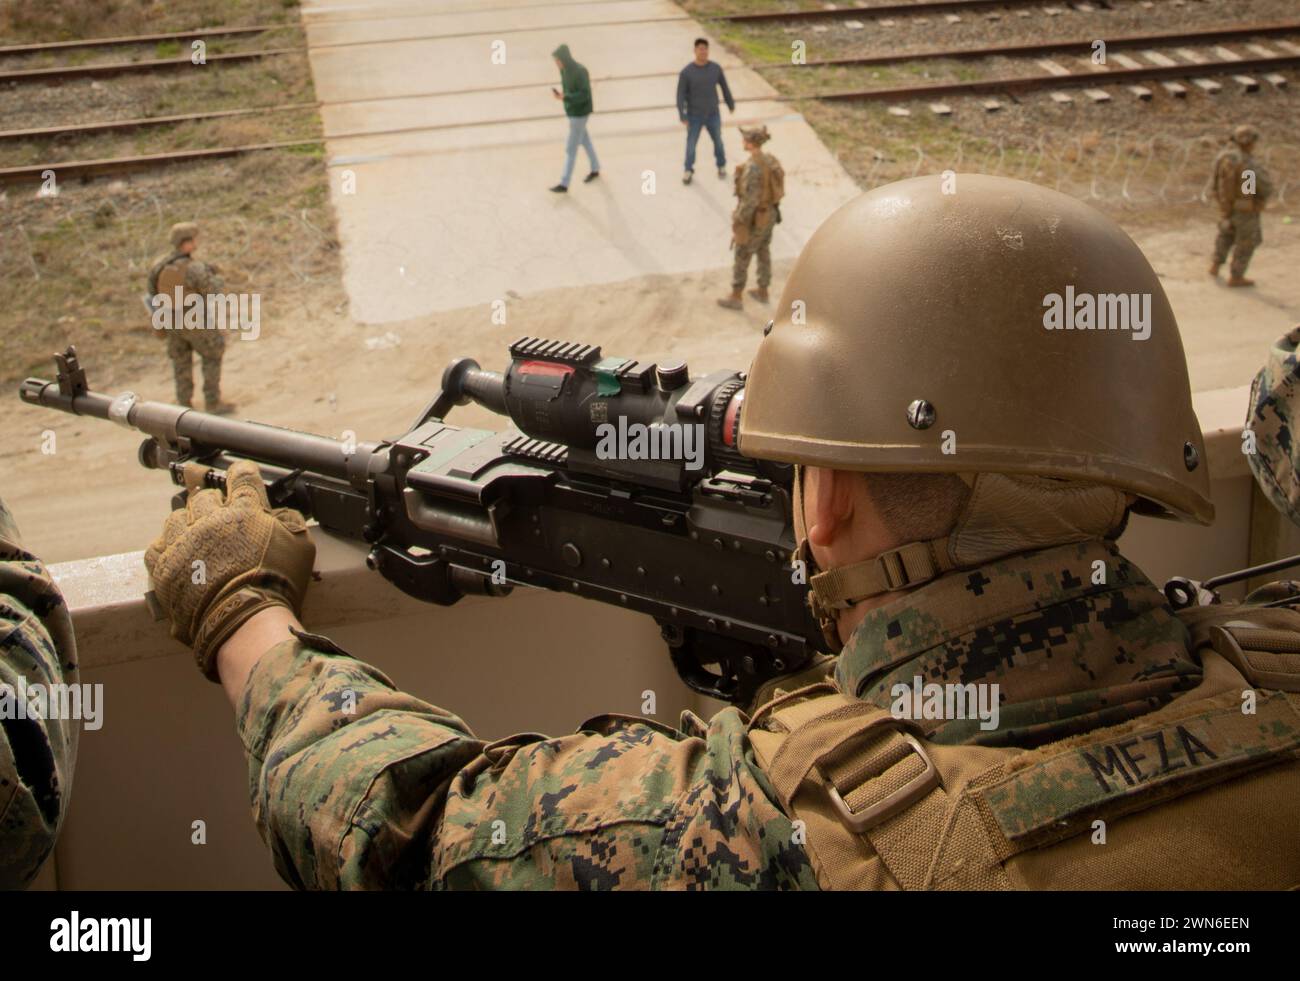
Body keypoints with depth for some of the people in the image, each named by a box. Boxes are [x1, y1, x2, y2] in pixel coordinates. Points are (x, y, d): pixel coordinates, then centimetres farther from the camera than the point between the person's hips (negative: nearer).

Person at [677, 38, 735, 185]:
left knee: (718, 141, 16)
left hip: (713, 114, 2)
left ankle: (721, 167, 42)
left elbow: (724, 86, 5)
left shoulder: (716, 68, -10)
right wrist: (683, 117, -19)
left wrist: (731, 105, 17)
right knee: (691, 144, 7)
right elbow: (680, 95, -15)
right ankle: (689, 171, 32)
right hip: (694, 116, -2)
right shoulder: (686, 72, -20)